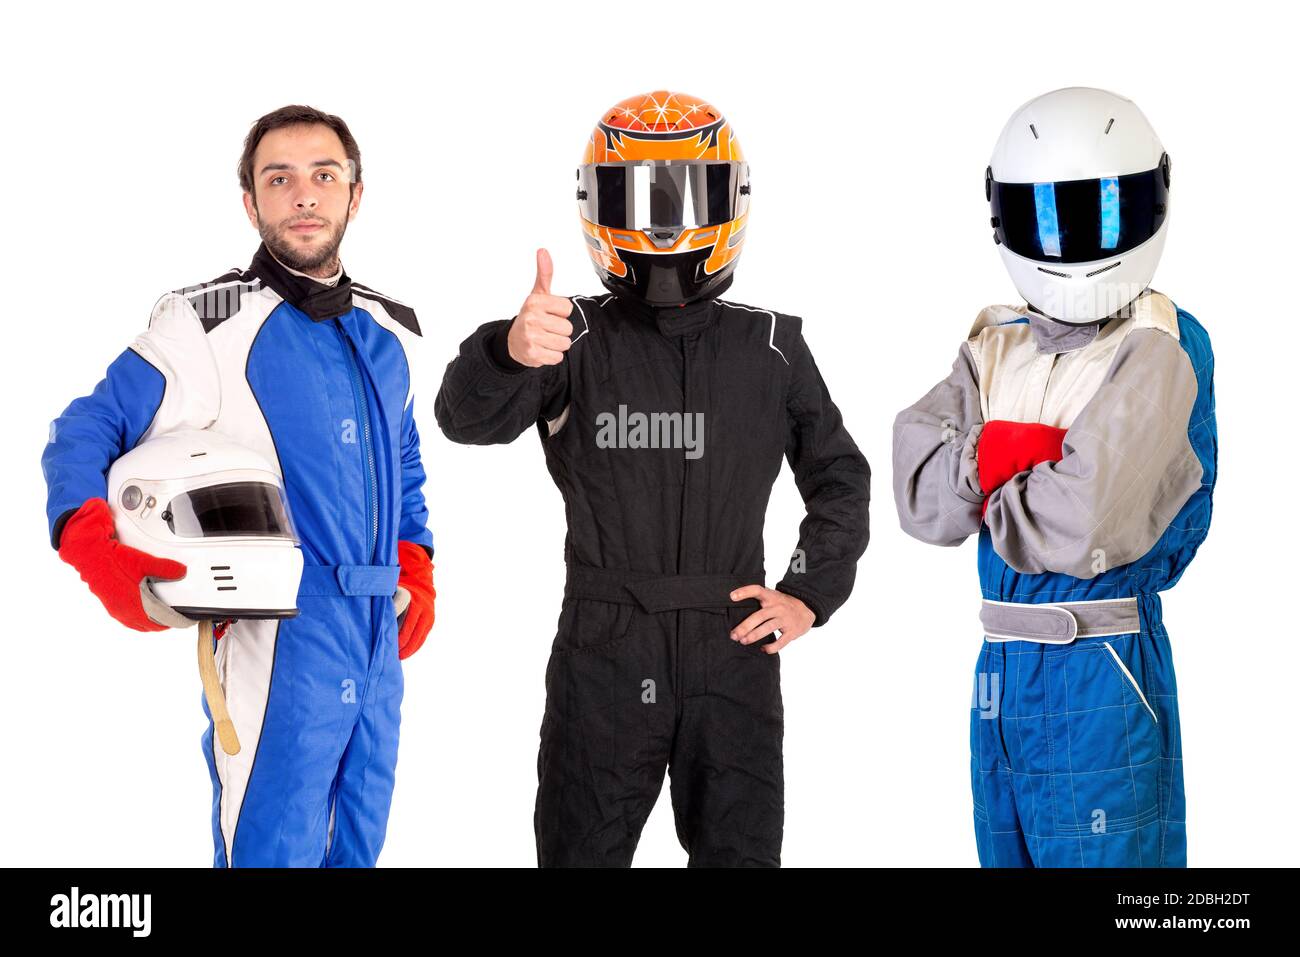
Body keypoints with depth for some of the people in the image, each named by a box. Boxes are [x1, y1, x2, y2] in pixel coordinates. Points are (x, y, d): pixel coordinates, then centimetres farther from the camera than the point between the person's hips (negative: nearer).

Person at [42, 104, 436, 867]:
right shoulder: (211, 324, -8)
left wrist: (417, 571, 17)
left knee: (357, 847, 15)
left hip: (378, 645, 7)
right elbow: (85, 437, -7)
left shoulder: (391, 332, 13)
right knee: (273, 849, -6)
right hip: (273, 644, -7)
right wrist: (104, 557, -22)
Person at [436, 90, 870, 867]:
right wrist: (508, 353, -43)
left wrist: (811, 595, 1)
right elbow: (470, 418, -21)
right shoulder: (577, 338, -4)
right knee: (581, 853, 9)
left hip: (734, 655, 2)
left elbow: (839, 478, 14)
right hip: (603, 658, -2)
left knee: (741, 853, 10)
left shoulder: (770, 349, 4)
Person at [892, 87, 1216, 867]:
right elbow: (921, 502, -3)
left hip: (1104, 667, -6)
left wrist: (981, 490, -4)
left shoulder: (1159, 352, -11)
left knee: (1099, 853, 0)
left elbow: (1086, 529, -21)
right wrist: (1012, 452, -16)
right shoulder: (993, 350, 9)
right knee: (1006, 847, 16)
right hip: (1001, 666, 7)